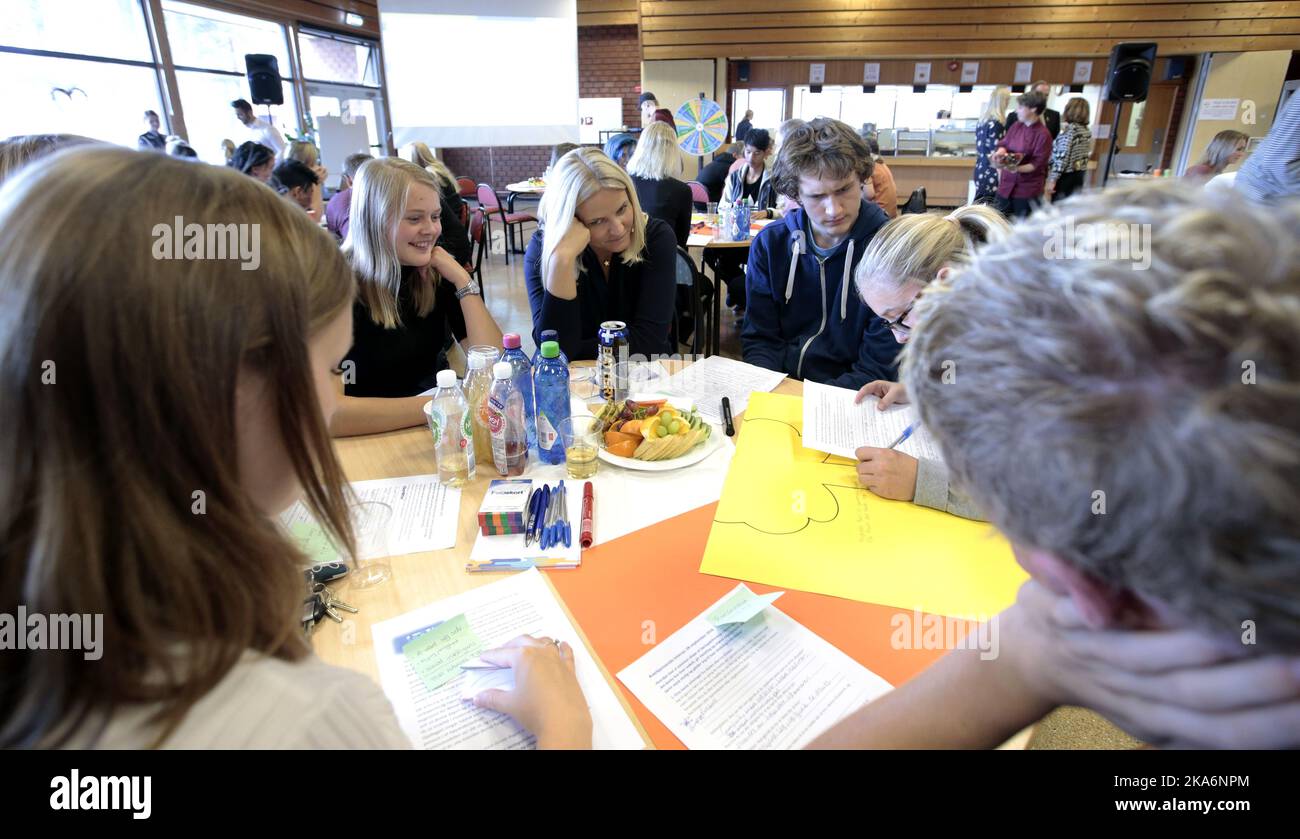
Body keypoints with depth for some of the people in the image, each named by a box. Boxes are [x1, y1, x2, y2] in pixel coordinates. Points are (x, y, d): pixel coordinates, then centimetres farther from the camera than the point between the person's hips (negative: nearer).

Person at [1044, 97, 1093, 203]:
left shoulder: (1068, 130, -15)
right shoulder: (1087, 132, 9)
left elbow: (1062, 158, -20)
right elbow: (1087, 155, 14)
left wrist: (1052, 180, -19)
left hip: (1064, 176, -8)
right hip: (1079, 176, 8)